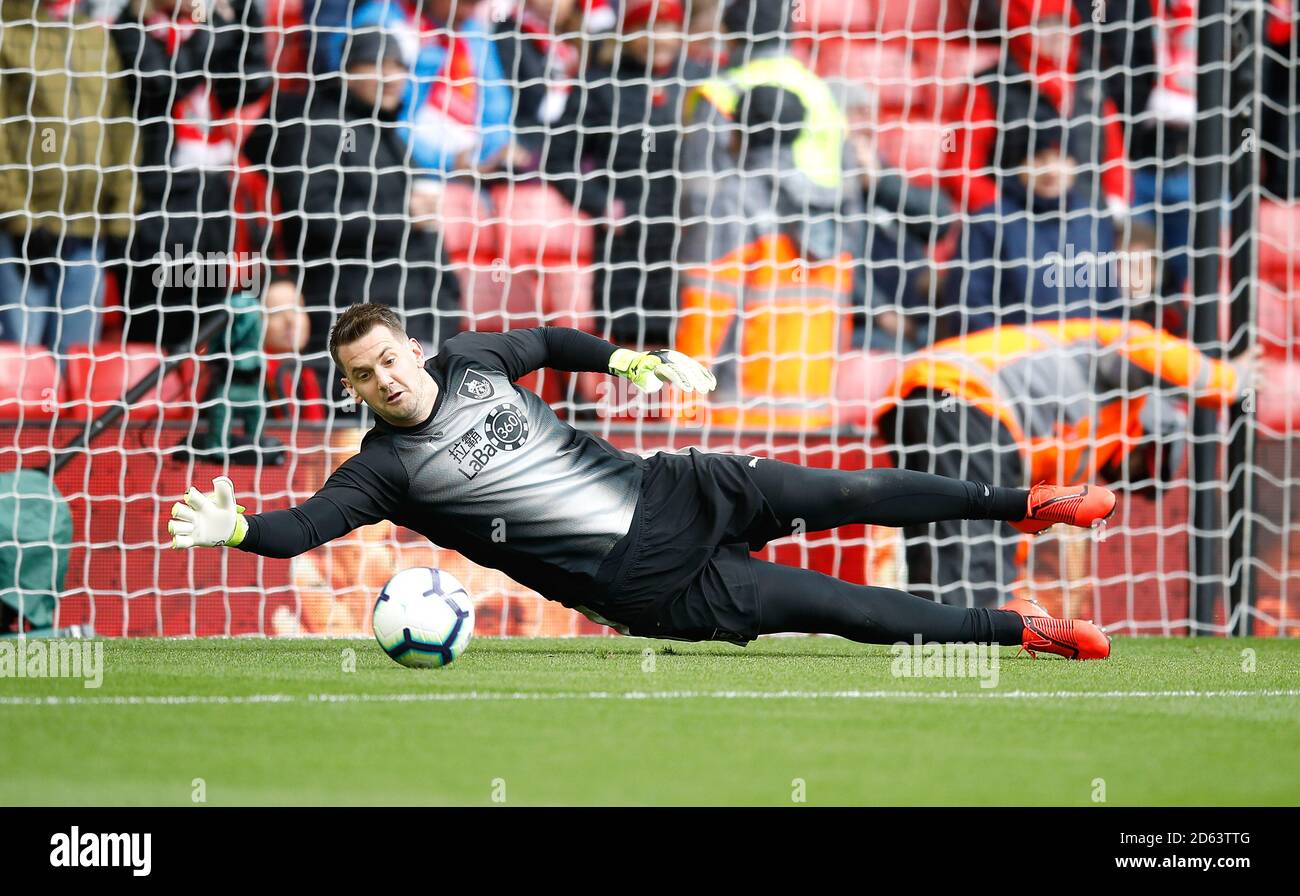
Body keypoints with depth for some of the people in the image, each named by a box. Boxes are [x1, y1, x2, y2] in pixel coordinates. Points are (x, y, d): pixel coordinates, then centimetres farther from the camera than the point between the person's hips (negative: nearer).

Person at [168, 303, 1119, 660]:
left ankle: (1024, 502, 16)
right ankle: (1024, 629, 1)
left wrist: (633, 361, 12)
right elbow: (306, 523, -17)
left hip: (674, 495, 4)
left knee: (852, 494, -1)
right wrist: (234, 529, -34)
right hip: (649, 586, -4)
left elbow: (549, 342, 22)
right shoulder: (387, 467, -8)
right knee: (840, 607, -9)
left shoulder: (470, 360, 5)